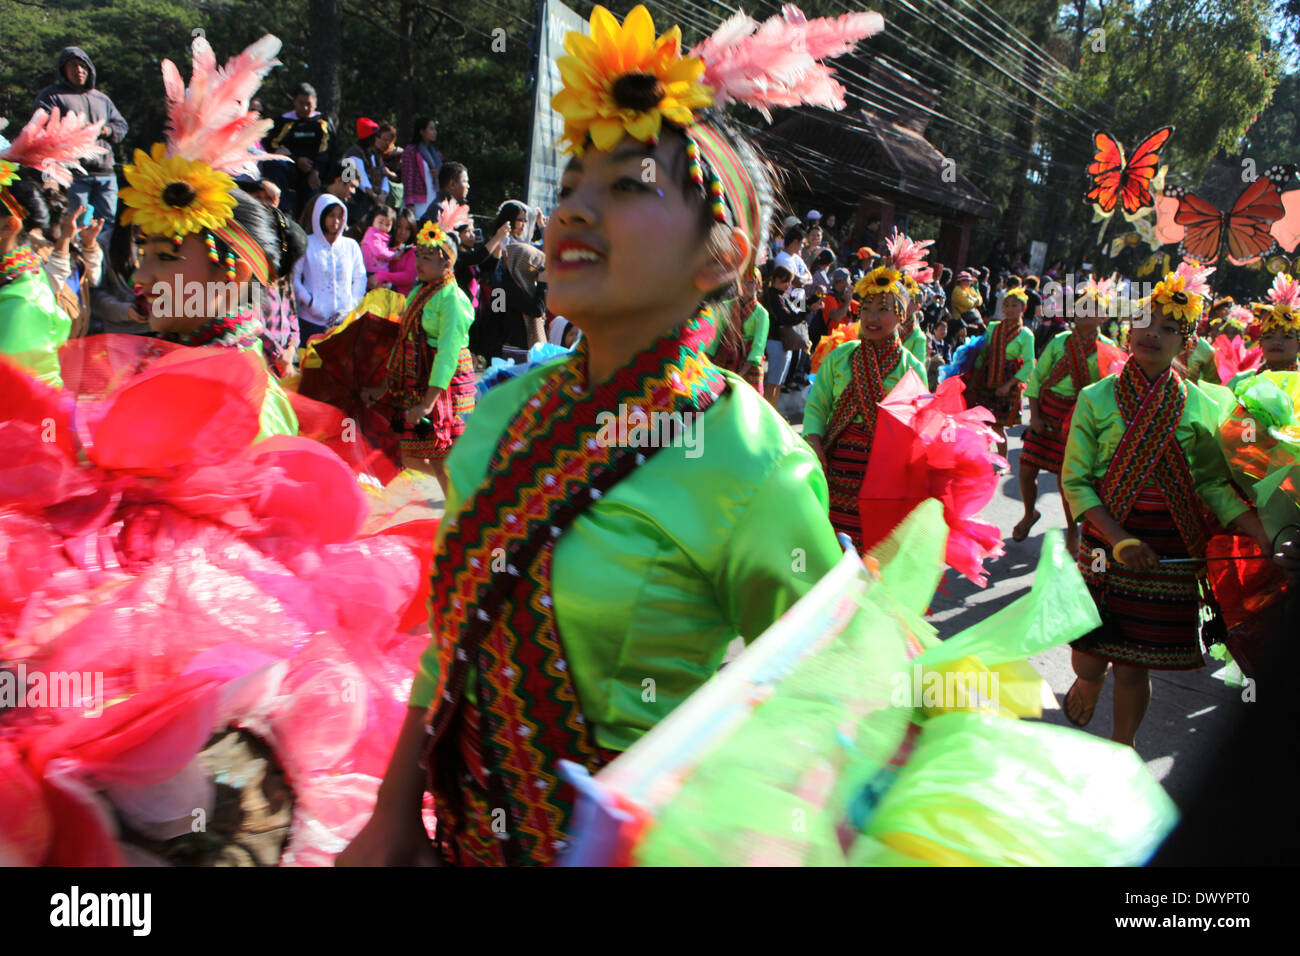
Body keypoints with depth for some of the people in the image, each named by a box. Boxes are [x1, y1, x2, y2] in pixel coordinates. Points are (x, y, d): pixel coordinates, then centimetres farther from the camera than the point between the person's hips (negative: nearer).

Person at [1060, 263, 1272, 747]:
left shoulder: (1199, 406, 2)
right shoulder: (1097, 398, -1)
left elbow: (1214, 483, 5)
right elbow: (1075, 480, -4)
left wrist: (1266, 537, -7)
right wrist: (1119, 539, -16)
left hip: (1170, 553, 1)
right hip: (1105, 542, 0)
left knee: (1135, 664, 5)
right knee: (1090, 650, 3)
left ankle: (1120, 747, 26)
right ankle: (1086, 684, 40)